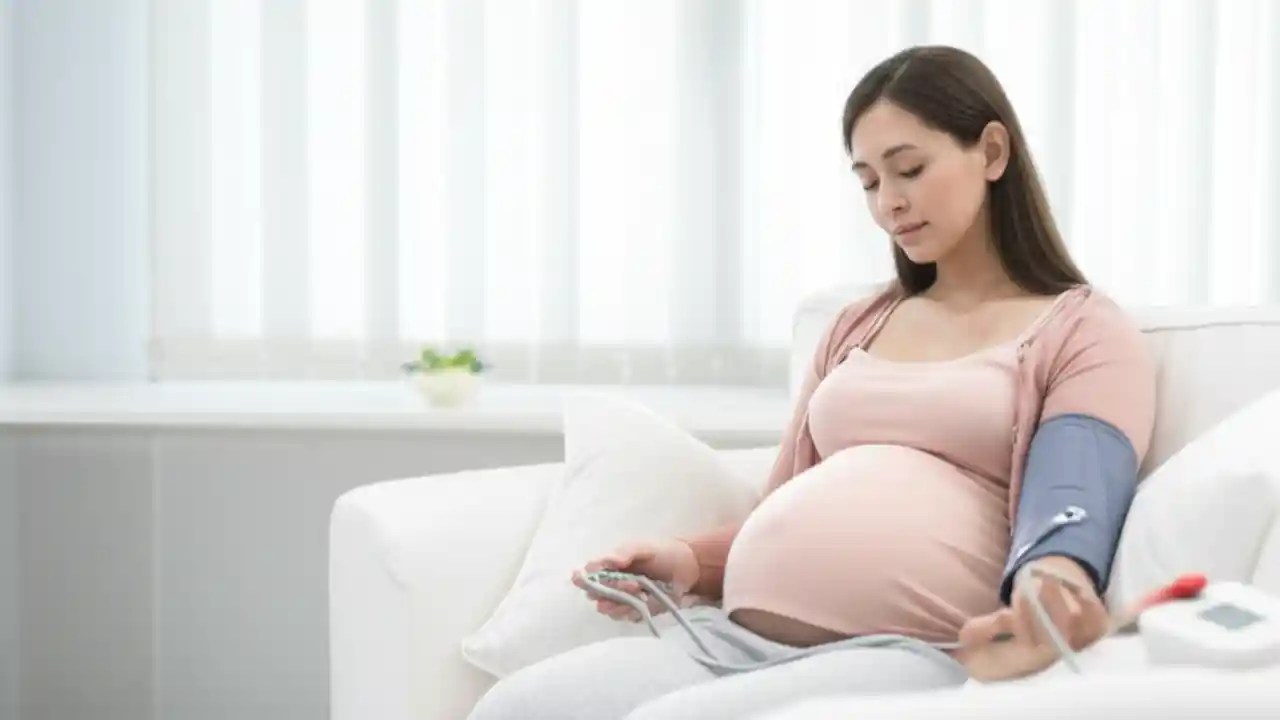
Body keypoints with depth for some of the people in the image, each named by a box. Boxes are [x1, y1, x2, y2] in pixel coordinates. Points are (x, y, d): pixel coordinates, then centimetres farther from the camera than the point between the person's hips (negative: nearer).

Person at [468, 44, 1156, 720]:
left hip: (913, 654, -5)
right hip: (736, 633, 6)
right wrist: (692, 562, 7)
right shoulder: (857, 327, 27)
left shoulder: (1085, 332, 8)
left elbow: (1070, 513, -10)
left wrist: (1045, 598, -35)